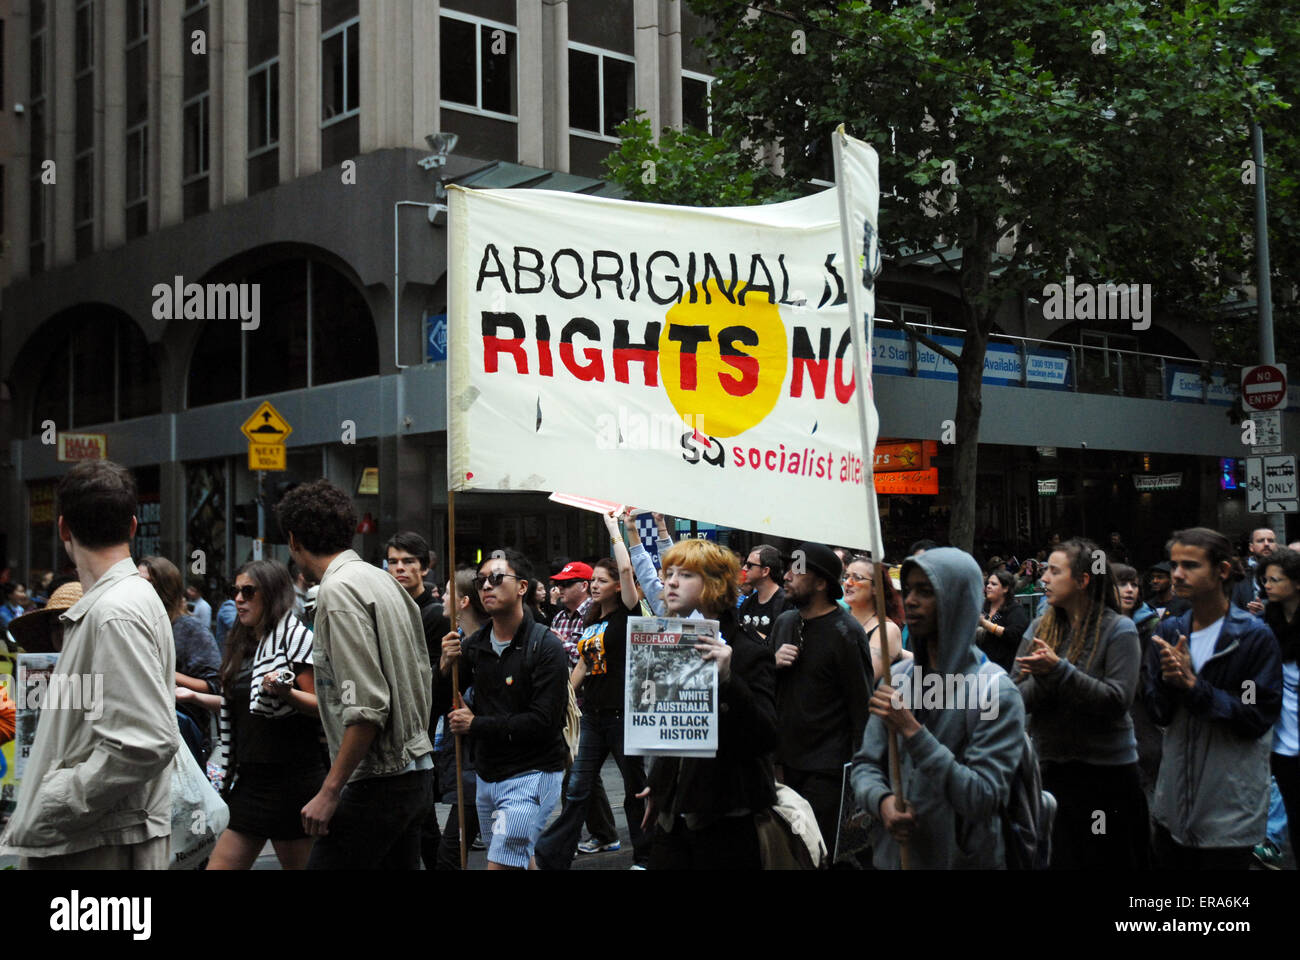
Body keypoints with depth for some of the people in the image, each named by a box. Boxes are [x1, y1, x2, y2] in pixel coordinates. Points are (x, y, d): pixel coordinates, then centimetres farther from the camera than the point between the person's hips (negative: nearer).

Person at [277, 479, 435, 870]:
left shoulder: (339, 591, -14)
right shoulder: (383, 580, 14)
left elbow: (367, 708, -21)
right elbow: (423, 678, 17)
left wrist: (331, 790, -17)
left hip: (378, 785, -9)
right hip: (416, 776, 9)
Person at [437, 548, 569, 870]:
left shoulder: (546, 647, -13)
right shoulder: (474, 645, 5)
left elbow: (543, 722, -20)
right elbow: (440, 707, 6)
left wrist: (477, 725, -15)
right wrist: (445, 666, -13)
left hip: (532, 774, -6)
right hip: (487, 774, 7)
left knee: (501, 863, -14)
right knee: (520, 859, 18)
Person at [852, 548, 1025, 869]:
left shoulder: (996, 691, -15)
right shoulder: (897, 677, 1)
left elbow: (983, 800, -21)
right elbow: (865, 763, 5)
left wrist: (912, 731, -27)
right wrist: (882, 800, -17)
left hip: (963, 858, -4)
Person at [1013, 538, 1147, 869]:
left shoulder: (1118, 630, -8)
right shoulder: (1040, 627, 4)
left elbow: (1118, 701, -18)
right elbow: (1016, 697, -1)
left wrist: (1059, 670, -26)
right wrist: (1044, 678, -21)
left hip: (1106, 771, -4)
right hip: (1050, 767, 4)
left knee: (1111, 860, 6)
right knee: (1056, 858, 12)